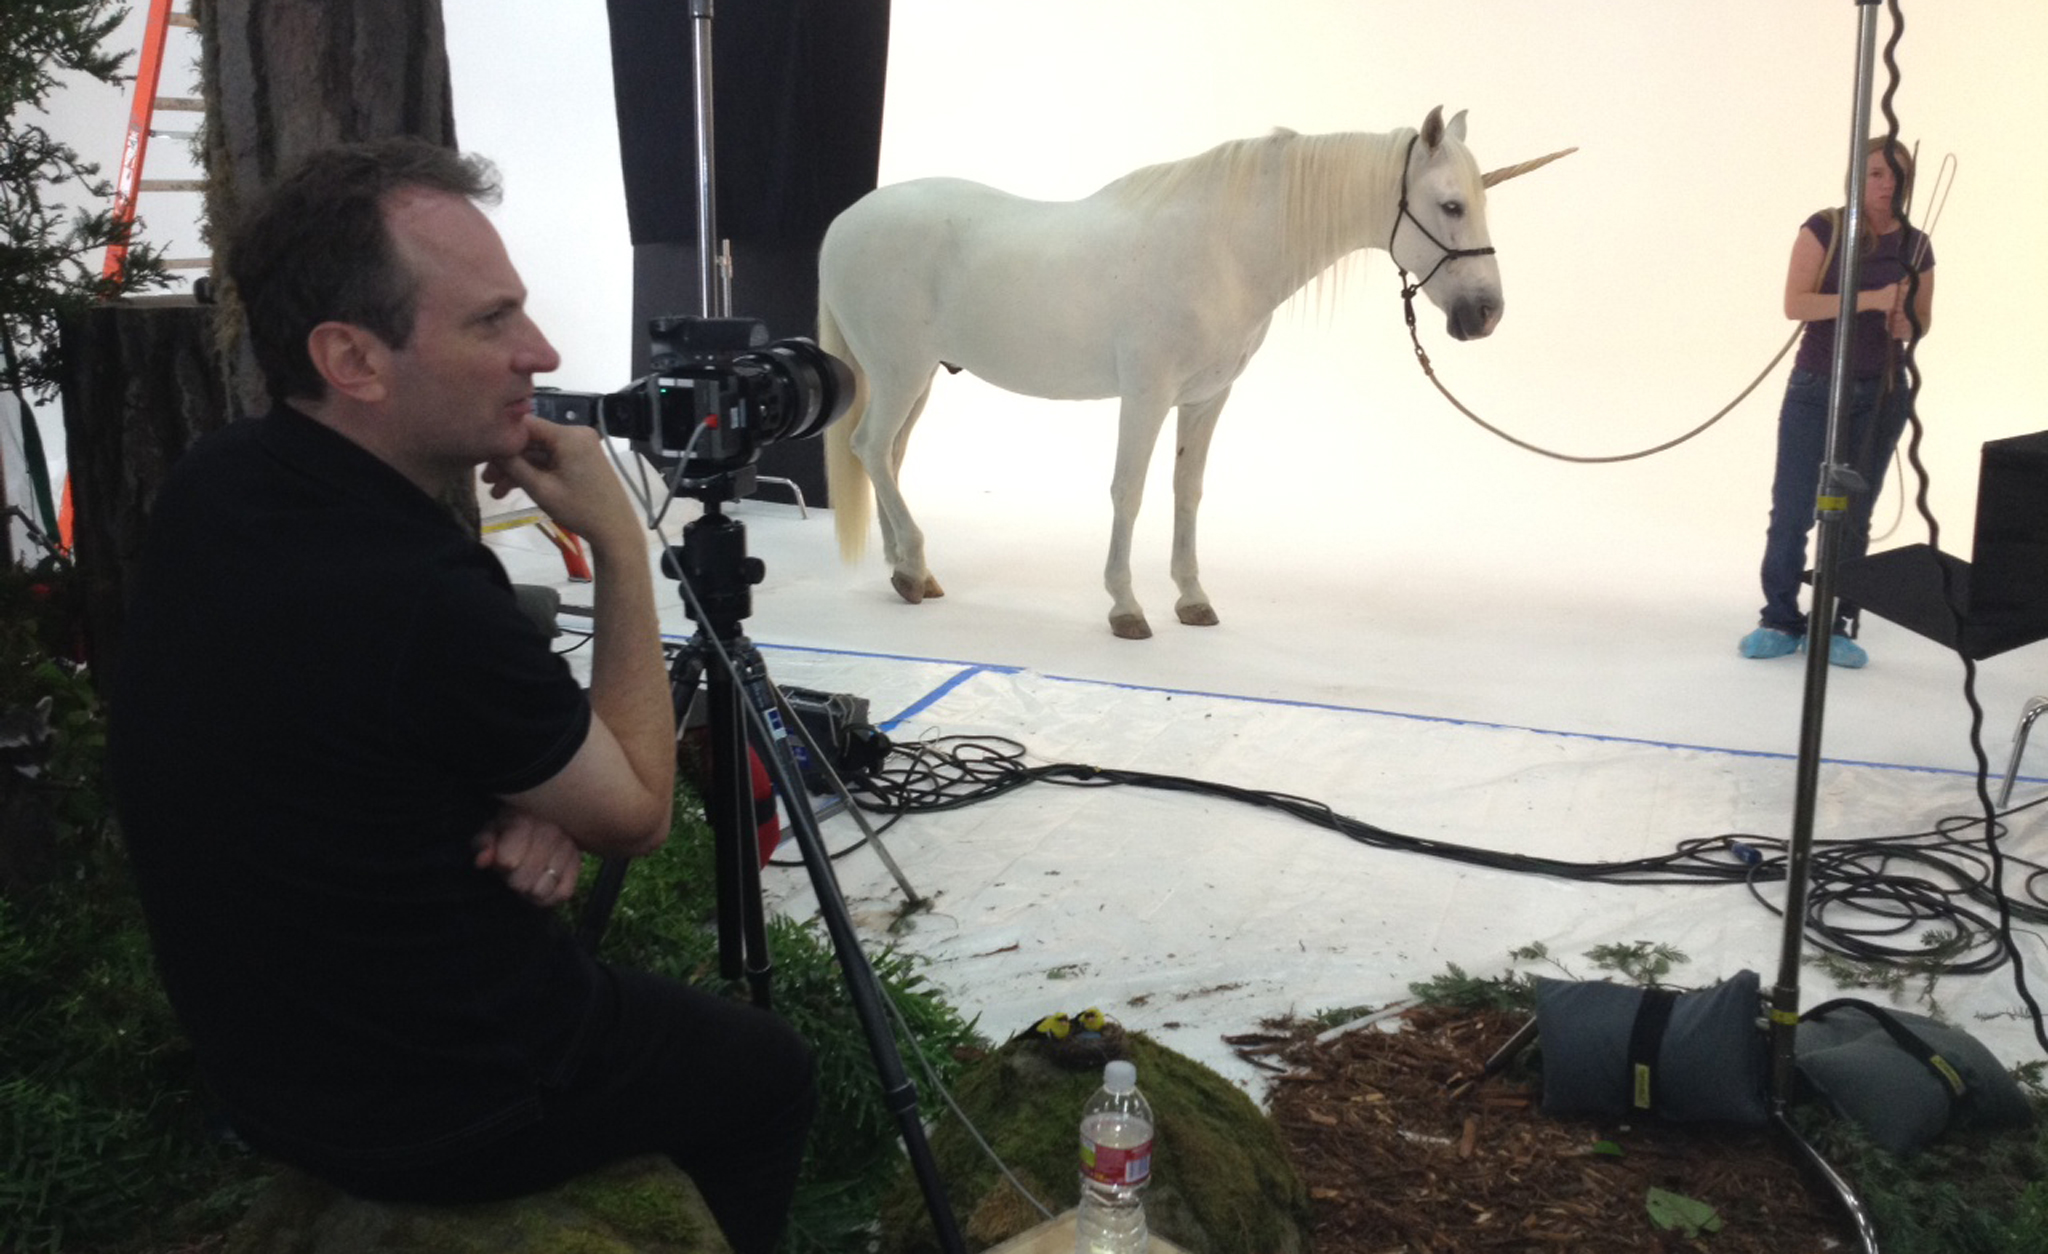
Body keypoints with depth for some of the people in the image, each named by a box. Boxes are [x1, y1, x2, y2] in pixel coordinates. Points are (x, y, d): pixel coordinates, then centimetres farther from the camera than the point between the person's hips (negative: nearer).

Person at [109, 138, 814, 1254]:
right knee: (766, 1075, 18)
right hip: (434, 1112, -7)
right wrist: (620, 544, -15)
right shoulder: (417, 600, -35)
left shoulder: (208, 490, -9)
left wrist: (520, 800, -12)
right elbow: (638, 812, -17)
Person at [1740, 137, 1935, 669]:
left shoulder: (1916, 245, 6)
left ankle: (1835, 626, 11)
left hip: (1881, 394, 2)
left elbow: (1923, 319, 15)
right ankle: (1781, 620, 8)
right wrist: (1870, 299, -24)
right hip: (1815, 389, -2)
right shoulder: (1824, 228, -3)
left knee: (1853, 515, 4)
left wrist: (1906, 325, -8)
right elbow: (1795, 304, -14)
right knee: (1791, 510, -3)